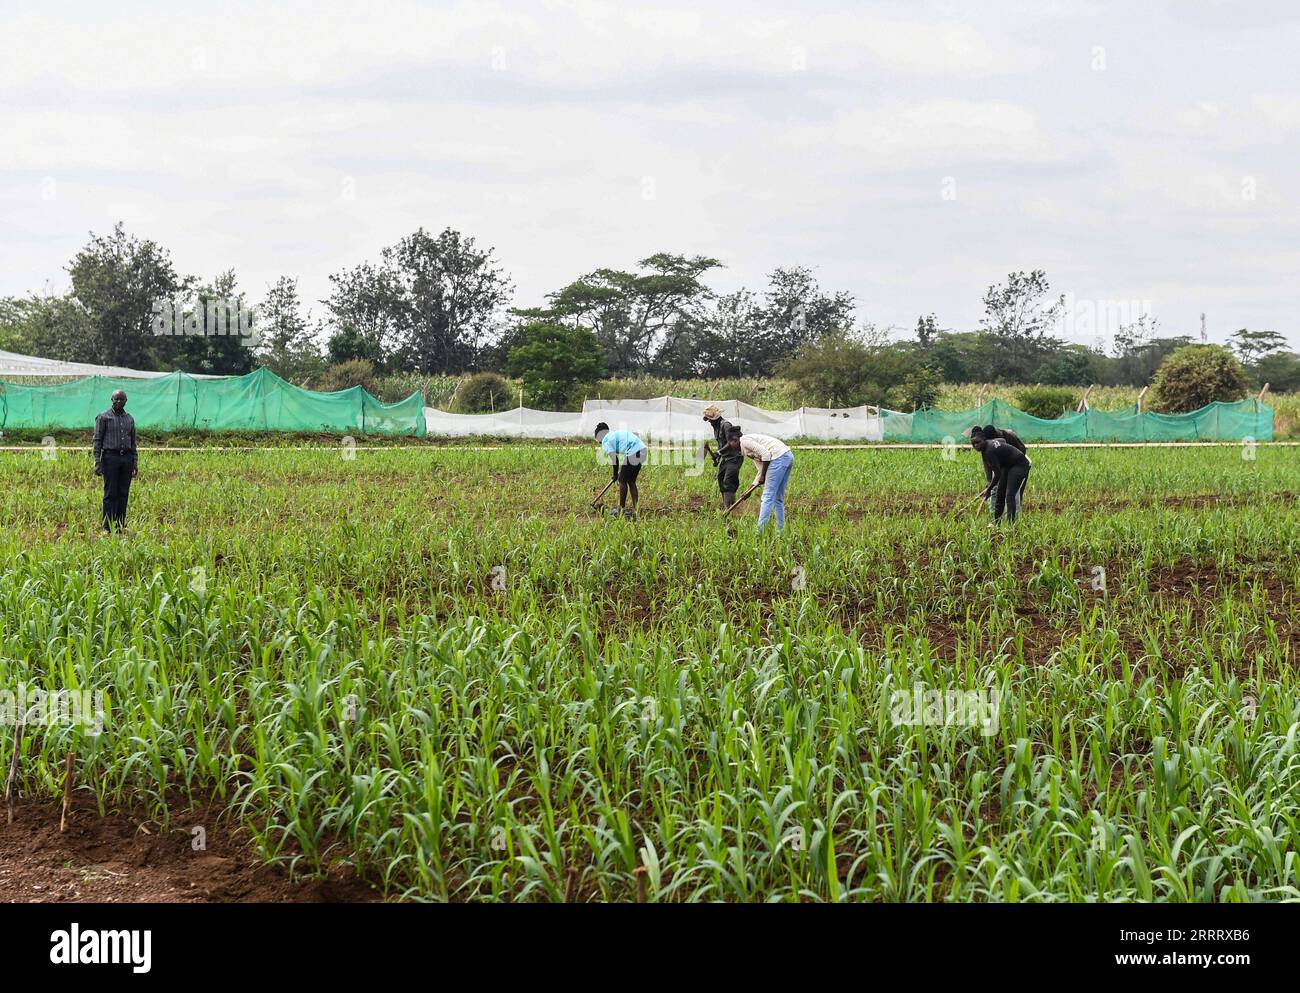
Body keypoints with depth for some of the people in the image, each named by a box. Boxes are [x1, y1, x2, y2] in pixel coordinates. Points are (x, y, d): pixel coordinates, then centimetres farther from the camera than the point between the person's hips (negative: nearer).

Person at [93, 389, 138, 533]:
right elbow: (97, 441, -2)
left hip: (127, 458, 5)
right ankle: (107, 528, -5)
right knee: (110, 494, -7)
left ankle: (120, 526, 6)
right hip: (110, 457, -5)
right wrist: (97, 463, -10)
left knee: (123, 494, 3)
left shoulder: (130, 419, 15)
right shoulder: (104, 417, 1)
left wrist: (135, 463, 13)